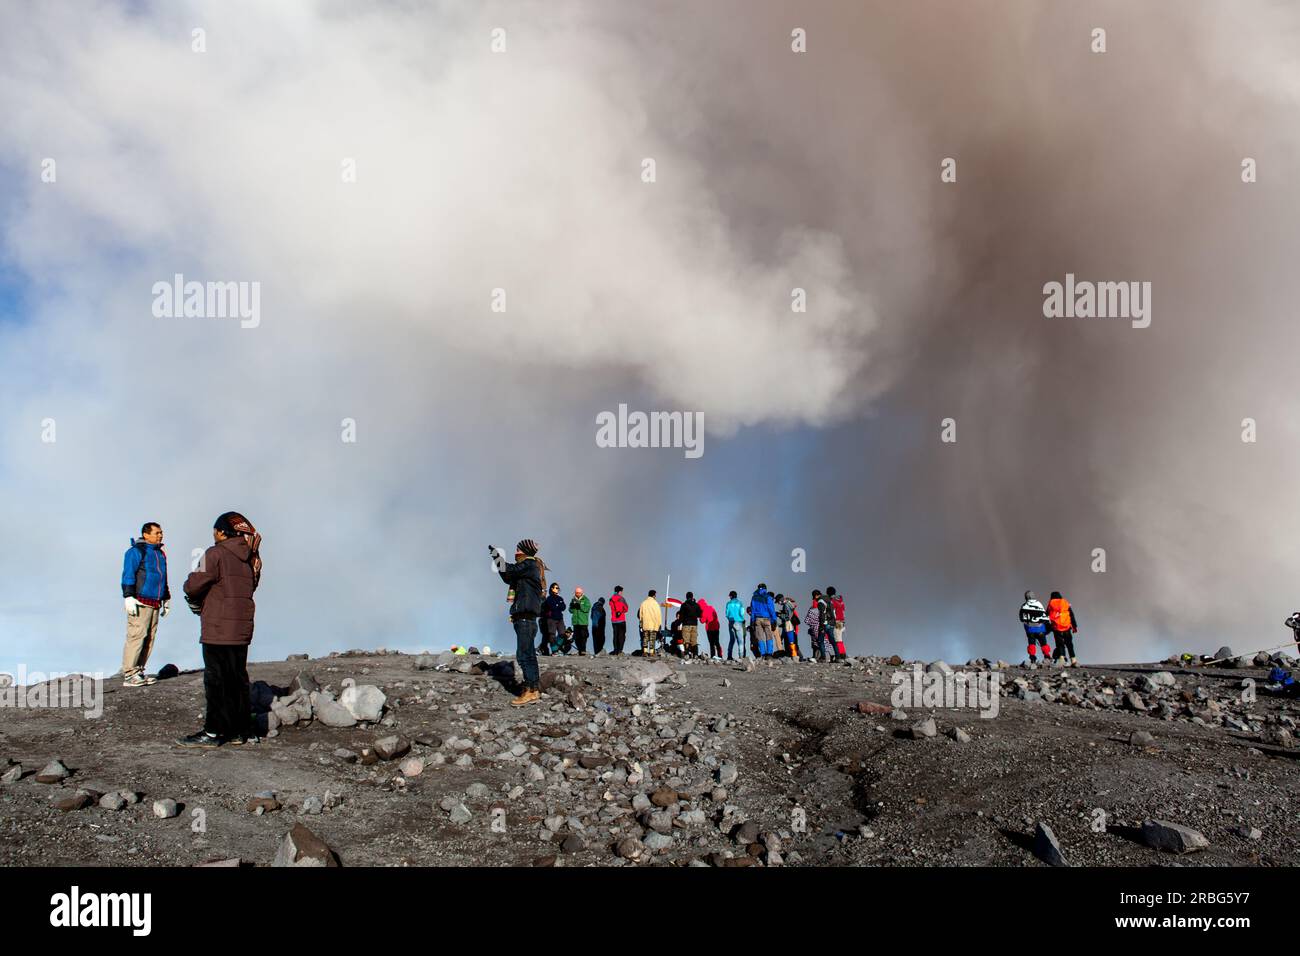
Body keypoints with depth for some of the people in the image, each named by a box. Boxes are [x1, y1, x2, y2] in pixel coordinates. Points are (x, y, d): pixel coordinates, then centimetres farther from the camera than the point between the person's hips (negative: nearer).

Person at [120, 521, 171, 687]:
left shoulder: (160, 554, 20)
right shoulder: (136, 551, -5)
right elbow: (128, 575, -11)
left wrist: (167, 599, 28)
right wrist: (128, 597, -18)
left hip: (155, 604, 8)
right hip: (140, 602, -8)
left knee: (149, 638, 7)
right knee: (136, 636, -12)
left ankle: (139, 671, 13)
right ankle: (129, 674, -10)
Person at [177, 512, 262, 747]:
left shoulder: (215, 554, -11)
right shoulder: (250, 558, 10)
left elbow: (193, 587, -13)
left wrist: (192, 576, 12)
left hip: (218, 630, -7)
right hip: (242, 629, 7)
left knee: (216, 680, -1)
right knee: (238, 679, 12)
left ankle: (213, 732, 3)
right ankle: (242, 730, 16)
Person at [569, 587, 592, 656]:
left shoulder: (586, 600, 2)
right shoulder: (573, 600, 13)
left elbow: (587, 609, -10)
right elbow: (571, 611, 9)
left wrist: (579, 606, -20)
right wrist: (572, 606, -12)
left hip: (583, 622, -4)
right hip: (575, 621, 4)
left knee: (583, 636, -11)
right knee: (577, 637, 4)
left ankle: (583, 650, -11)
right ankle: (579, 650, 12)